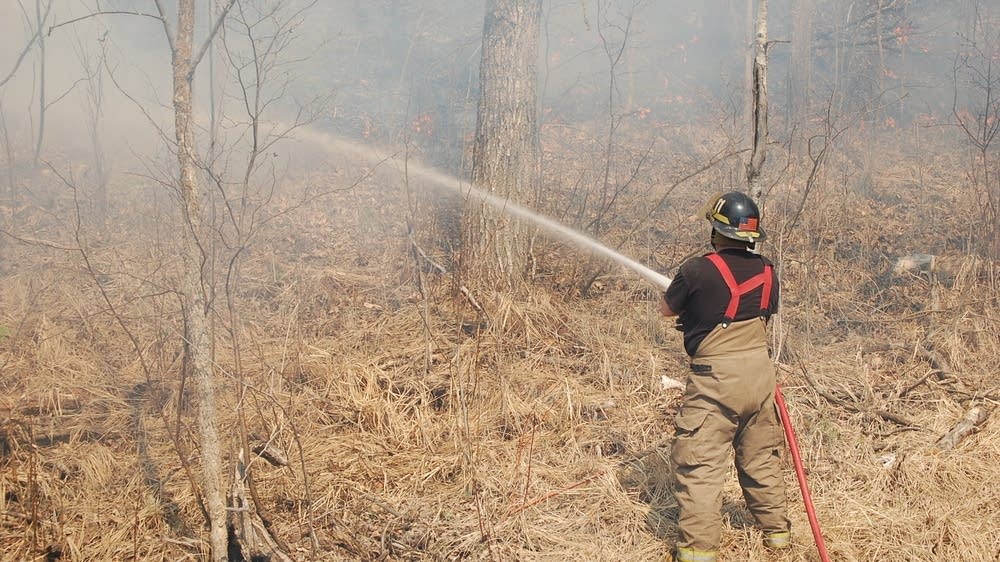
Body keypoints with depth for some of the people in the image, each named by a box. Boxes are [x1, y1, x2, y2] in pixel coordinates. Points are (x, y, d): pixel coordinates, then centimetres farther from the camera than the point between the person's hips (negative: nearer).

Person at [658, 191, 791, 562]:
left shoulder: (697, 271, -13)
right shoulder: (767, 273, 4)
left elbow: (667, 309, 3)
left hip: (715, 378, -6)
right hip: (760, 371, 6)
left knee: (700, 463, -1)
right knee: (761, 457, 21)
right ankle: (776, 531, 32)